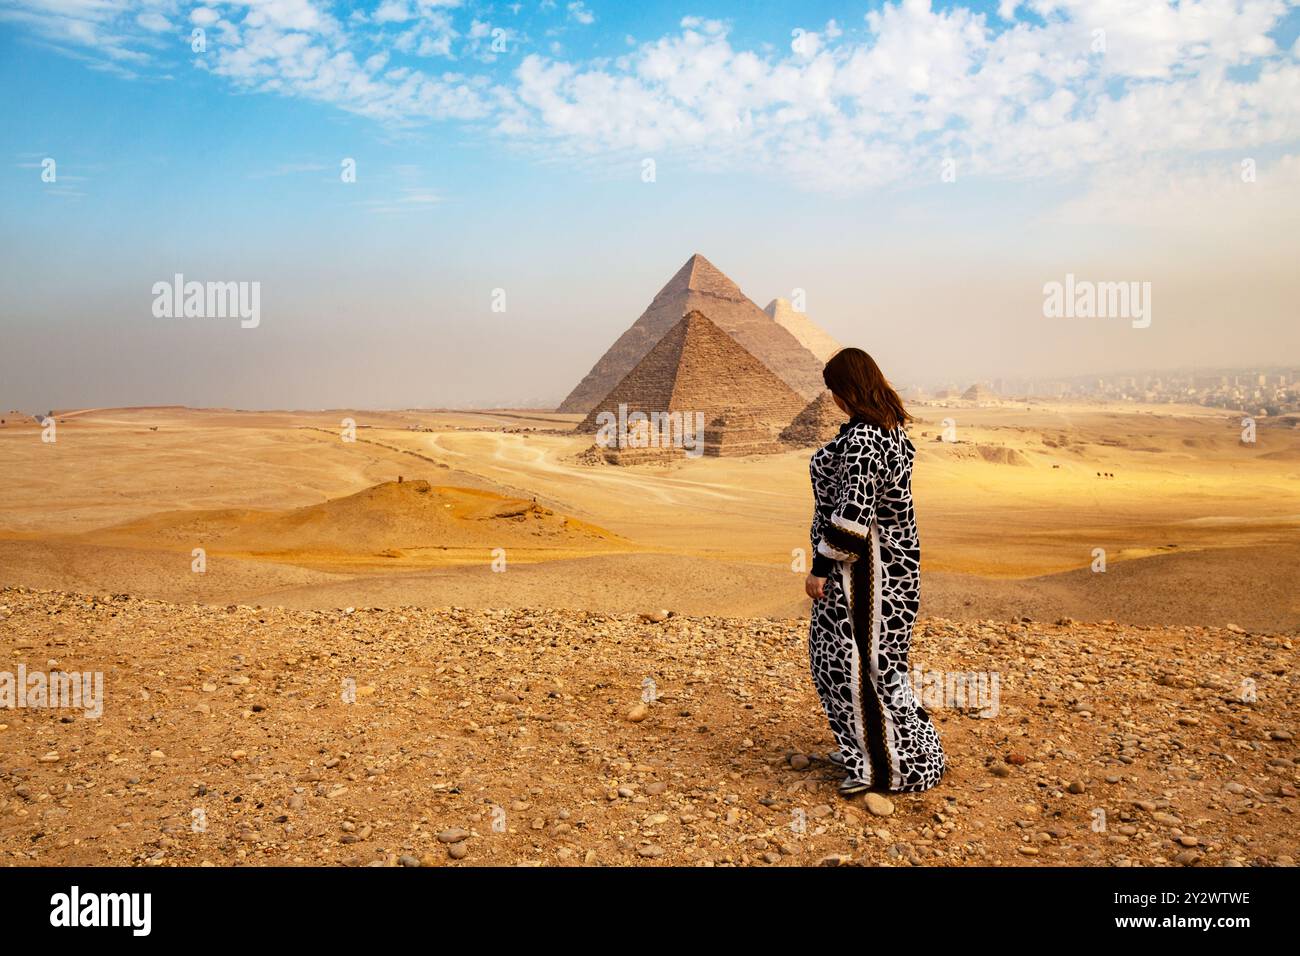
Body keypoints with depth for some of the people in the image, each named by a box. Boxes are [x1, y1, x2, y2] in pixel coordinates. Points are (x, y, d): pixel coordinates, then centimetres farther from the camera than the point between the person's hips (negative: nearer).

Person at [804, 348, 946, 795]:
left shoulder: (861, 439, -23)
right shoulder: (891, 427, 8)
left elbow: (852, 513, -26)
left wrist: (821, 566, -19)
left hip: (863, 566, -10)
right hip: (891, 556, 10)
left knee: (862, 659, 1)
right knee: (849, 653, 20)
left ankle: (885, 765, 12)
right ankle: (864, 745, 32)